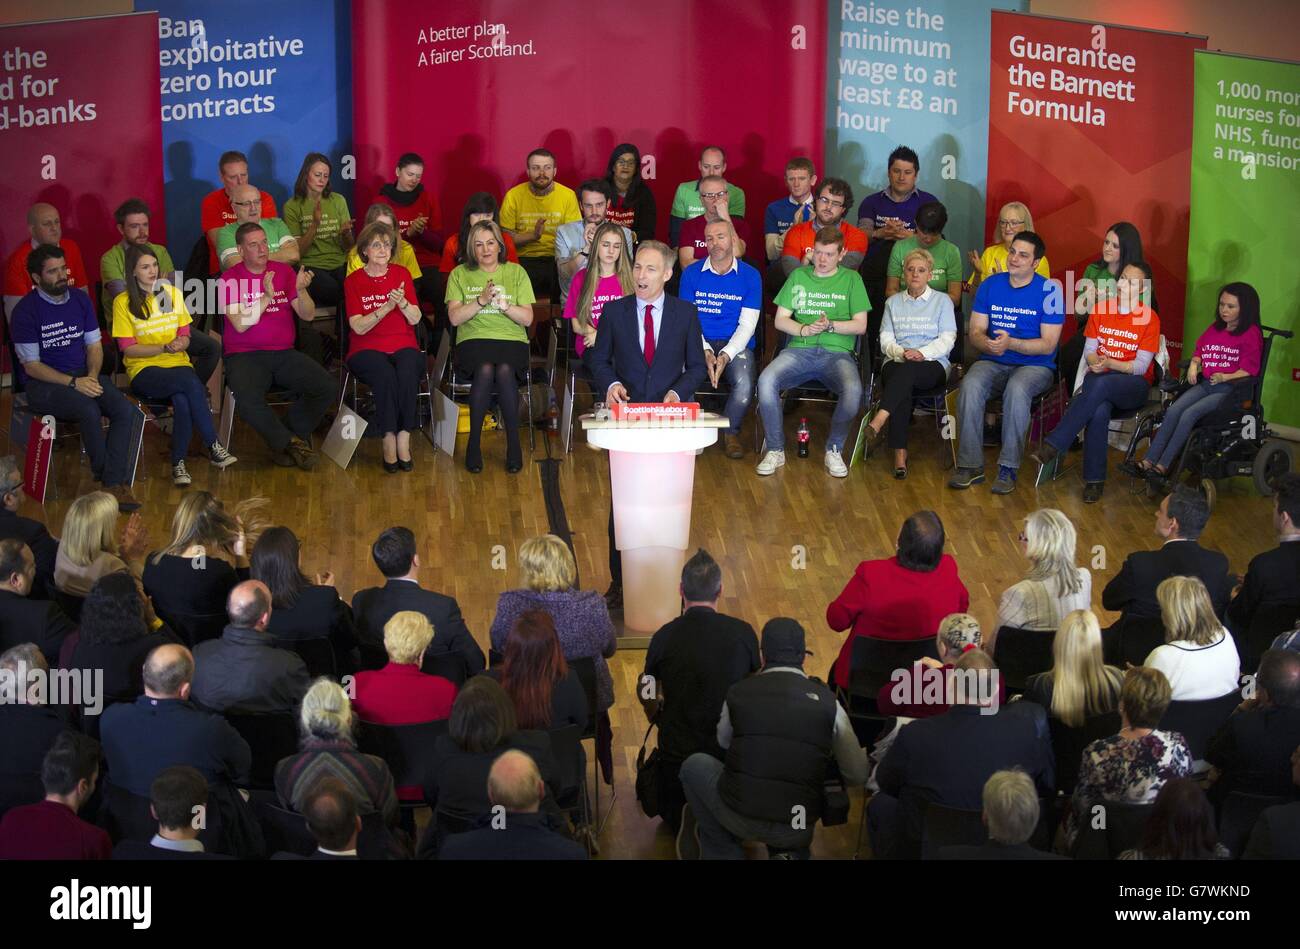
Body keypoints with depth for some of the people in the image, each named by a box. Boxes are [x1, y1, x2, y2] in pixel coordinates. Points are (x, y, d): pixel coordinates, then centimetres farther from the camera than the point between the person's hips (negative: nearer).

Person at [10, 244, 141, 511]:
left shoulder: (80, 300, 10)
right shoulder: (25, 311, -8)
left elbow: (94, 345, 13)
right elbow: (31, 366, -10)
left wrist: (92, 376, -9)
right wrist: (74, 383, -20)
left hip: (85, 376, 5)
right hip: (44, 384, -5)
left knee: (125, 410, -23)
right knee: (90, 411, -34)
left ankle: (115, 484, -25)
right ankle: (109, 478, -16)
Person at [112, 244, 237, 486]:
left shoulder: (173, 293, 13)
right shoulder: (123, 302, 0)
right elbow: (128, 349, -2)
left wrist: (181, 344, -10)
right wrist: (163, 348, -14)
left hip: (177, 363, 3)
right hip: (144, 370, -3)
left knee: (182, 399, -34)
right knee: (192, 383, -35)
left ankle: (179, 463, -24)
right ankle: (214, 447, -30)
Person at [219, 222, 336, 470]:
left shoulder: (284, 271, 9)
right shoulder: (230, 280, 0)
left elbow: (308, 316, 2)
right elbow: (240, 324, -12)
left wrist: (301, 291, -17)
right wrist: (266, 298, -22)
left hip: (284, 354, 4)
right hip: (245, 356, -4)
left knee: (328, 387, -18)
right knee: (248, 399, -35)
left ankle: (282, 441, -2)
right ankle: (291, 442, -10)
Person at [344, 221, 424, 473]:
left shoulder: (401, 274, 8)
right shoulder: (354, 281, 3)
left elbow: (415, 319, 1)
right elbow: (359, 327, -8)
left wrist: (402, 302, -20)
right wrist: (387, 307, -20)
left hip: (403, 347, 1)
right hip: (367, 350, -1)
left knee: (407, 372, -33)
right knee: (385, 375, -34)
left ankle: (404, 439, -27)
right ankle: (389, 441, -27)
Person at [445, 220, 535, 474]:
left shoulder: (516, 272, 11)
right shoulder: (460, 274, 11)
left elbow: (527, 319, 4)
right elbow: (455, 317, -1)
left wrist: (505, 305, -13)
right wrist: (481, 300, -14)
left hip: (511, 339, 0)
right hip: (473, 339, 0)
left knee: (505, 370, -34)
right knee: (485, 370, -35)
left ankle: (513, 442, -25)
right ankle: (474, 442, -24)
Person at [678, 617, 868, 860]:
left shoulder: (738, 692, -1)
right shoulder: (827, 701, -4)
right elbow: (858, 776, 3)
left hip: (740, 818, -3)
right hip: (798, 832, 3)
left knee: (695, 765, 25)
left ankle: (723, 853, 23)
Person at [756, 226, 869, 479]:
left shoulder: (851, 279, 11)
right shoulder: (799, 276, 16)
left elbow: (860, 325, 5)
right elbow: (780, 320, 11)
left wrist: (830, 325, -12)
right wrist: (804, 329, -9)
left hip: (837, 352, -1)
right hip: (799, 351, 2)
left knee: (853, 390, -34)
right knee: (766, 381, -29)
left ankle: (834, 450, -12)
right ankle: (775, 451, -15)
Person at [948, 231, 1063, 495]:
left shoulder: (1049, 292, -4)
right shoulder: (990, 285, 7)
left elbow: (1048, 345, -9)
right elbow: (975, 331, 4)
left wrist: (1010, 343, -24)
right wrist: (988, 344, -21)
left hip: (1034, 365, -3)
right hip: (993, 362, 3)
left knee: (1017, 390, -37)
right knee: (970, 386, -30)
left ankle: (1008, 468, -30)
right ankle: (970, 466, -26)